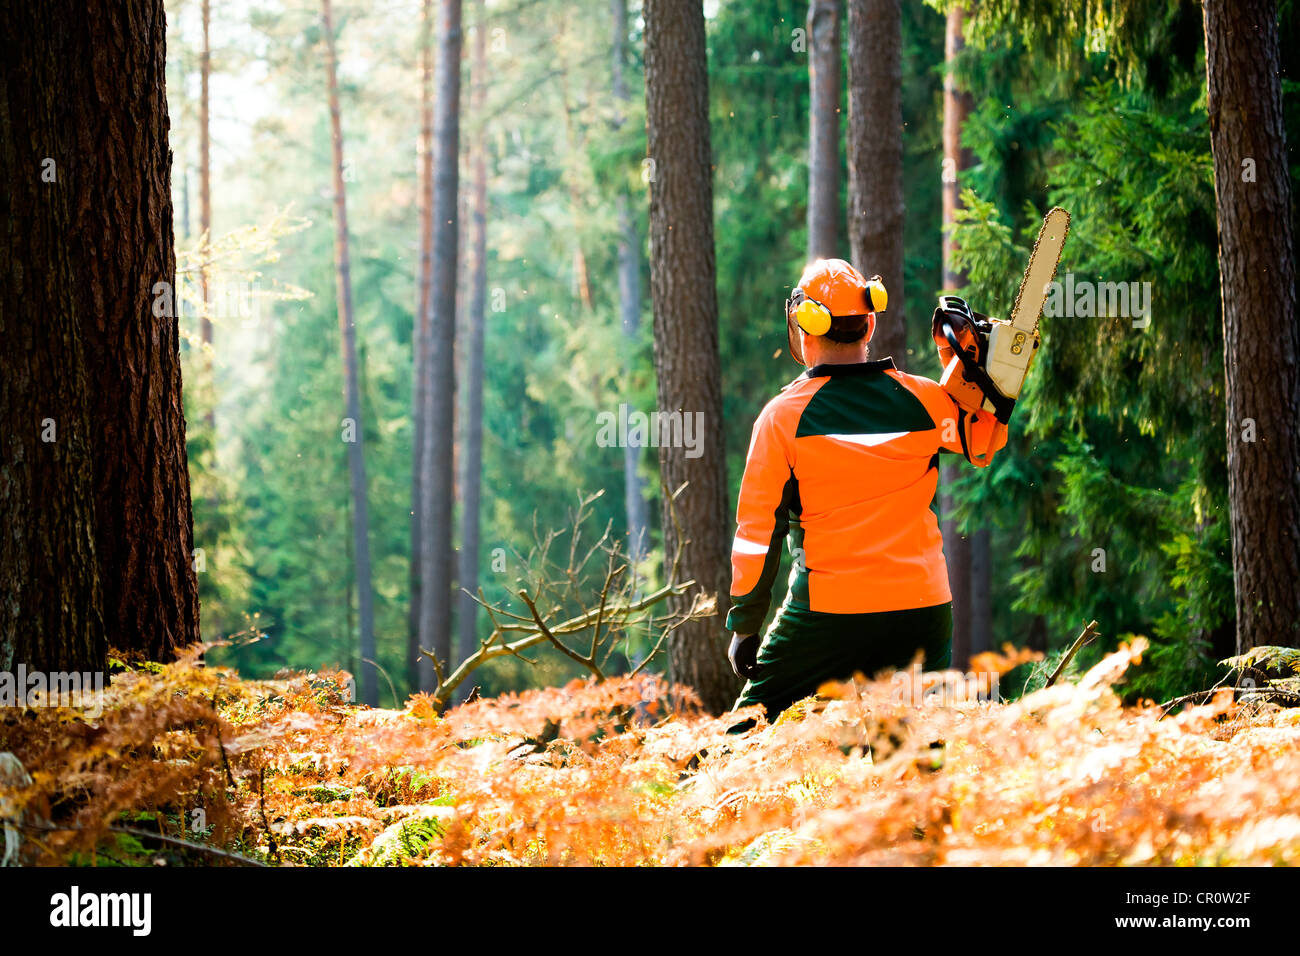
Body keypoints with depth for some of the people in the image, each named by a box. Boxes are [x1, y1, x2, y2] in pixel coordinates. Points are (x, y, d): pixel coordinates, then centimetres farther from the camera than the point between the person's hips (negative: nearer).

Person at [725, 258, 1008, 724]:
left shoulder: (783, 416, -7)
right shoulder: (924, 400, 0)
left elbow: (758, 531, -4)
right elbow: (986, 441, 21)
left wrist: (743, 629, 4)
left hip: (828, 613, -3)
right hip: (923, 609, 3)